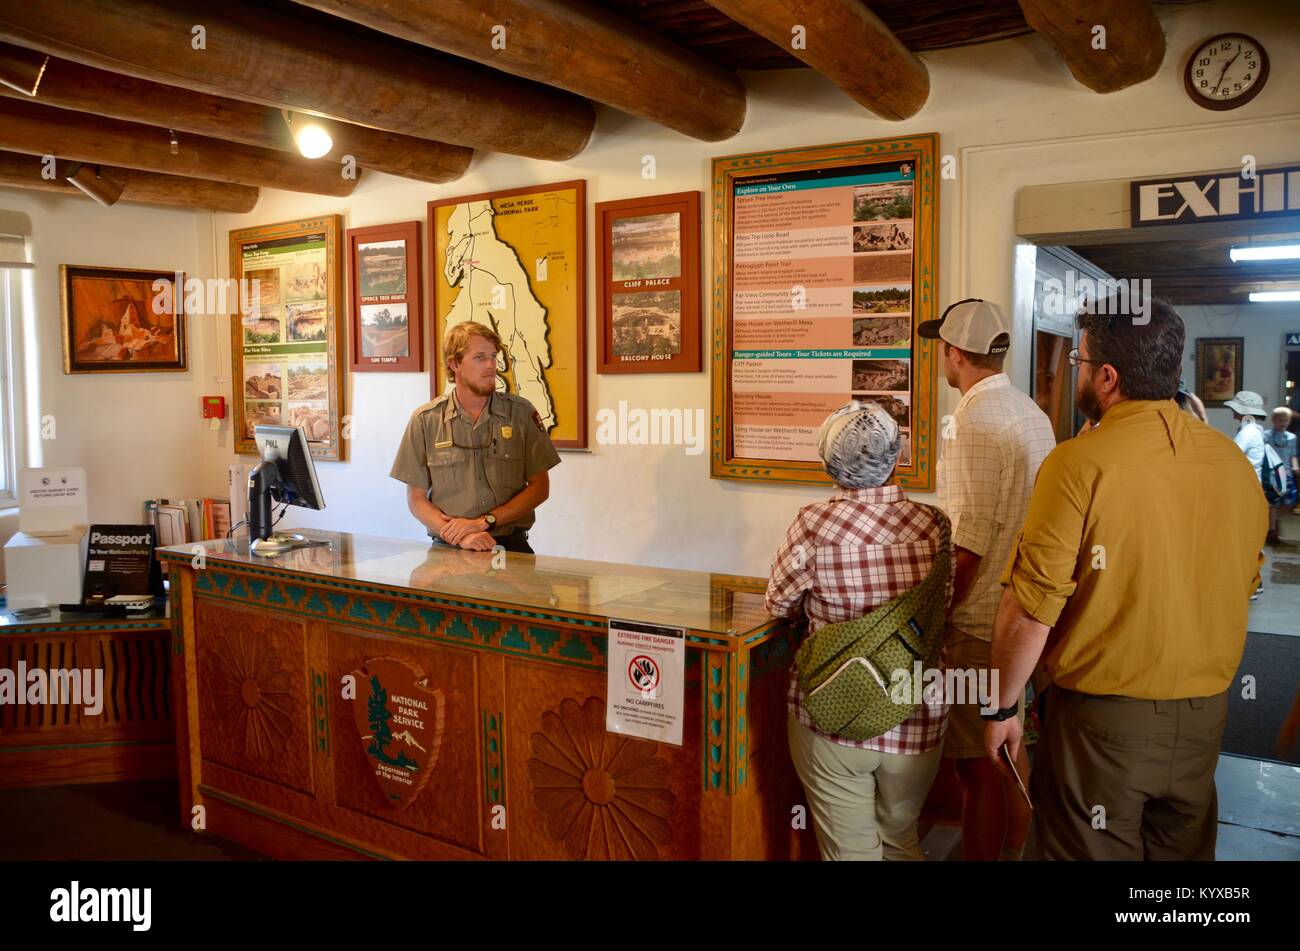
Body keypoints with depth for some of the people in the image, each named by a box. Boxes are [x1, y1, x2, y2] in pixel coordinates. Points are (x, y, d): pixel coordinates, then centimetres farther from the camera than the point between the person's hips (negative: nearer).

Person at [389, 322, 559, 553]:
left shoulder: (521, 412, 4)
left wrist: (484, 521, -7)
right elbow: (416, 499, 5)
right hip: (448, 548, 0)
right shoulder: (424, 420, 4)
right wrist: (460, 536, -11)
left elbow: (539, 487, 4)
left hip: (510, 544, 0)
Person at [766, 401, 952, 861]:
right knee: (901, 840, 24)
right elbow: (945, 603, 6)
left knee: (850, 848, 11)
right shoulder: (935, 525, -6)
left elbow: (779, 604, -3)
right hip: (918, 719, 3)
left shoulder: (814, 523, -15)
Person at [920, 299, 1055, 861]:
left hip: (979, 621, -10)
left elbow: (970, 544, -21)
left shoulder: (975, 420, -18)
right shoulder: (1031, 413, 11)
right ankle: (1011, 852, 36)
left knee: (978, 767, 1)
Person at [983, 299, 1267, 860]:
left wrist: (1002, 709, -7)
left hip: (1103, 719, -5)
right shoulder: (1235, 462, -1)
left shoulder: (1080, 465, -20)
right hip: (1205, 718, 6)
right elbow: (1244, 587, 12)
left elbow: (1029, 612, -20)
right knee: (1183, 848, 23)